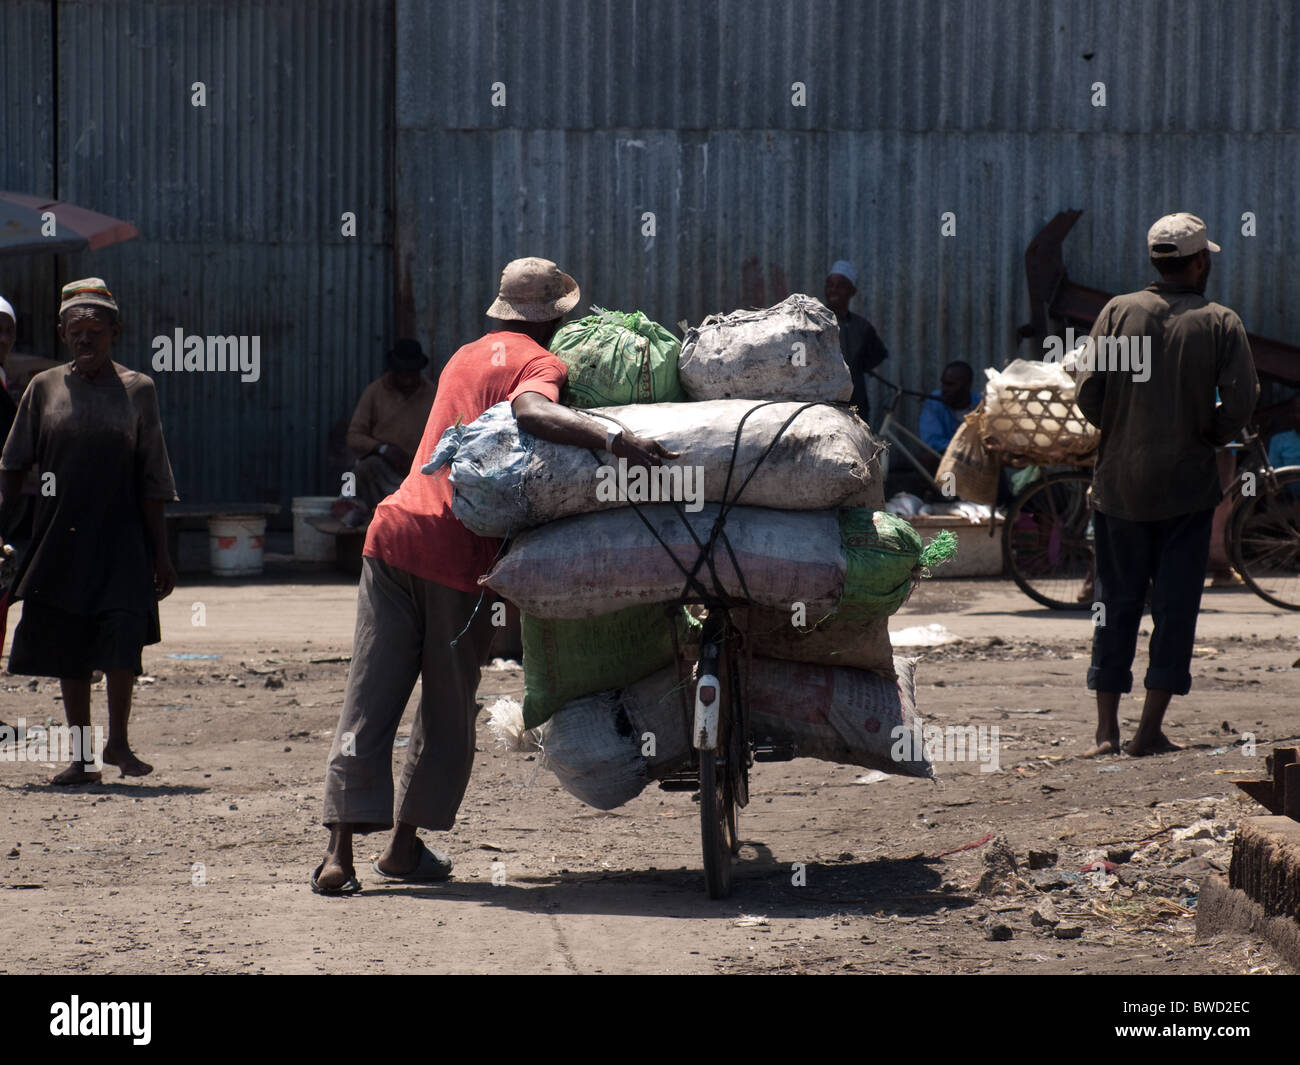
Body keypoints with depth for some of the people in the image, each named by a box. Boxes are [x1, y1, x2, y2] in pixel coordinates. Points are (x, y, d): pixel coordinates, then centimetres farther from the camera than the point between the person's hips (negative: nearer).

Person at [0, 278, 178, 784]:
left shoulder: (137, 390, 3)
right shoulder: (45, 388, 5)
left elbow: (151, 483, 4)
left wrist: (160, 553, 3)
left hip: (121, 539, -2)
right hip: (59, 540, 2)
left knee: (124, 630, -16)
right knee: (68, 649, 4)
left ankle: (118, 740, -1)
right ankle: (81, 756, 14)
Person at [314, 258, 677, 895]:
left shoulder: (467, 356, 24)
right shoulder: (540, 363, -1)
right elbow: (529, 411, -24)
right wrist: (613, 439, -35)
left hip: (396, 531, 6)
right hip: (460, 553, -6)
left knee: (368, 703, 1)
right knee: (447, 713, 11)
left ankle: (340, 854, -6)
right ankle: (405, 848, 18)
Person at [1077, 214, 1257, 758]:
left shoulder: (1118, 312, -1)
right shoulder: (1220, 323, -4)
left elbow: (1088, 392, -5)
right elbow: (1241, 400, -13)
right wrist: (1210, 436, 6)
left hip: (1119, 482, 2)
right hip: (1188, 486, -2)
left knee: (1116, 602, 8)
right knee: (1175, 605, 4)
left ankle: (1106, 729, 6)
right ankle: (1151, 728, 1)